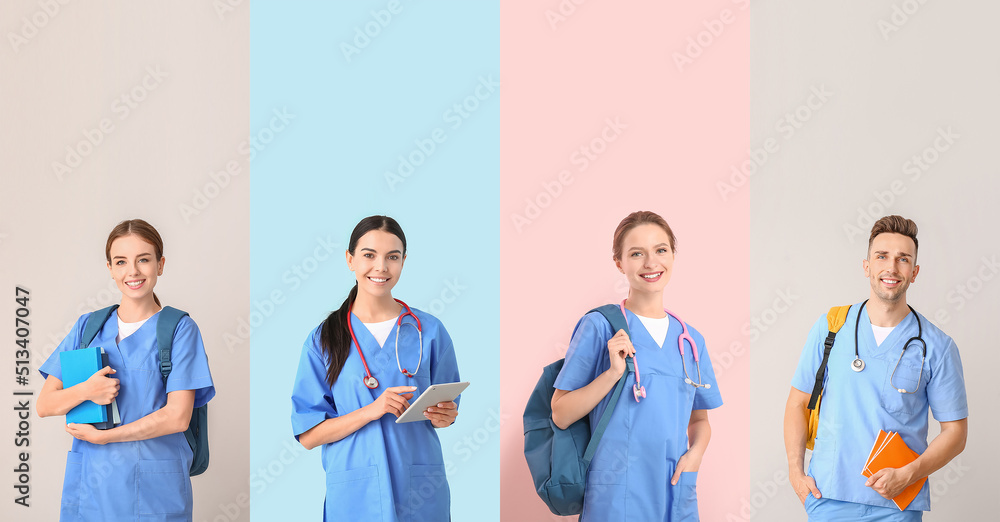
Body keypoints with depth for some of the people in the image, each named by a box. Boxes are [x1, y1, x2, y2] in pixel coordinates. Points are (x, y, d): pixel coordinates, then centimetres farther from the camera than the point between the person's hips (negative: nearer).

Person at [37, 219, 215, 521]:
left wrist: (103, 436, -11)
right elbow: (44, 405, 5)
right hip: (89, 485, 3)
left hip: (154, 489, -3)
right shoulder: (88, 326, 9)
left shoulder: (179, 329, -2)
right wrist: (85, 391, -14)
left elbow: (178, 416, -11)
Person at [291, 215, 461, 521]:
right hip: (353, 497, -1)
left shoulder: (429, 330, 4)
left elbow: (446, 410, 10)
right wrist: (372, 410, -17)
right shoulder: (323, 340, 1)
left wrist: (444, 416, -13)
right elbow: (307, 435, -4)